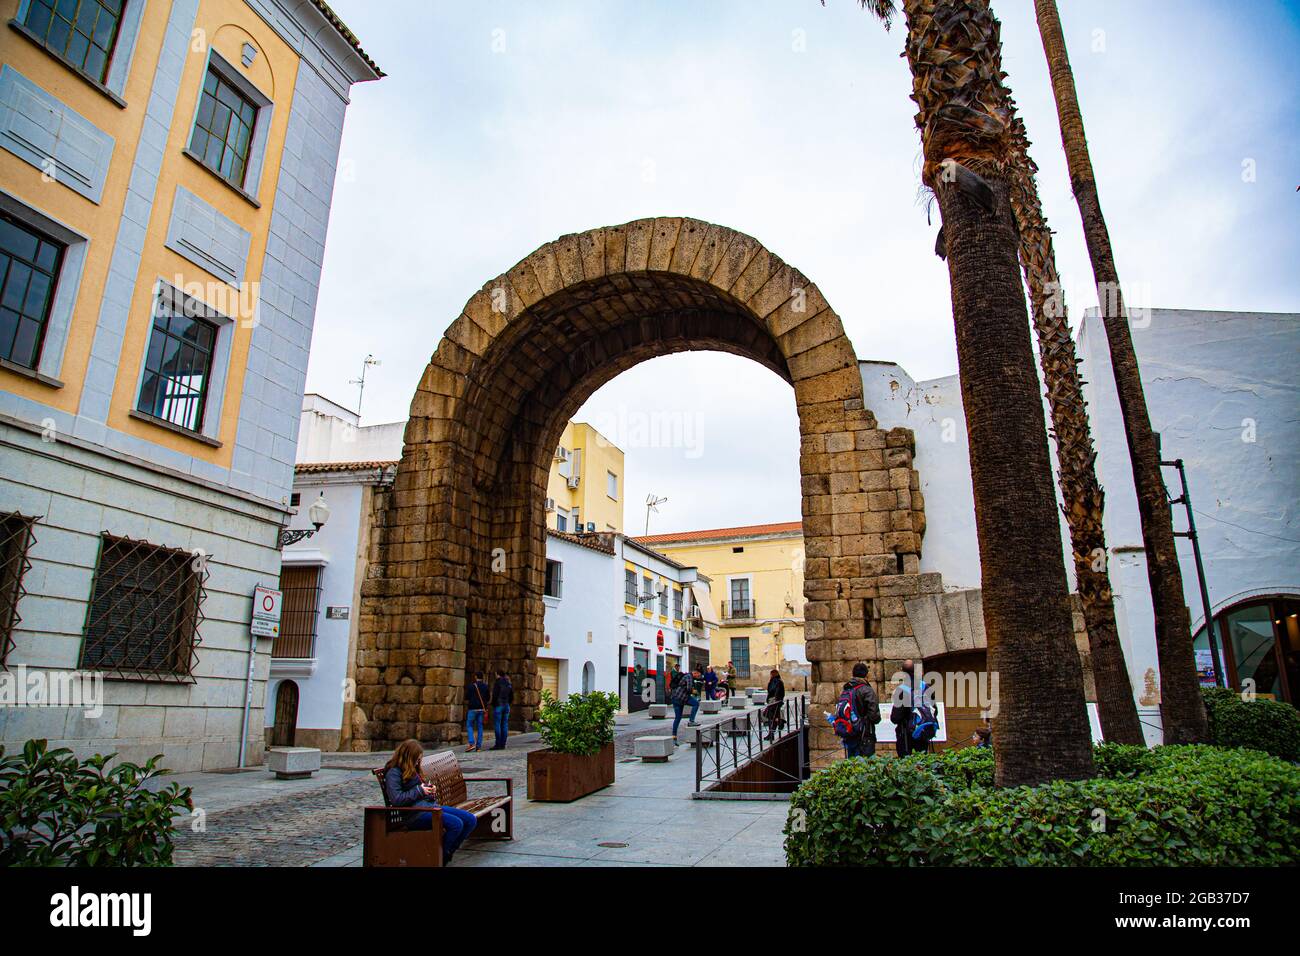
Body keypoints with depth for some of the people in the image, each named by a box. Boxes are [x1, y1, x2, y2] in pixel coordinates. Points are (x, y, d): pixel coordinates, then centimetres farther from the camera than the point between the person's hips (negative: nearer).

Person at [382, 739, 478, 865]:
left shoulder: (412, 770, 23)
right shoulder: (393, 773, -5)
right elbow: (396, 799, -18)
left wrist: (429, 789, 11)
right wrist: (419, 791, -12)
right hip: (414, 813, -10)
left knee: (471, 820, -6)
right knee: (456, 824, -28)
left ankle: (447, 854, 1)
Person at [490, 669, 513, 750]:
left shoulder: (497, 683, -10)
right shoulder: (509, 684, 10)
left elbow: (495, 695, -14)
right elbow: (512, 697, 12)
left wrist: (493, 704, -1)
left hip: (498, 706, -7)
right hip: (506, 706, 7)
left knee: (497, 725, -4)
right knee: (505, 725, 6)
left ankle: (498, 744, -7)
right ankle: (503, 744, 6)